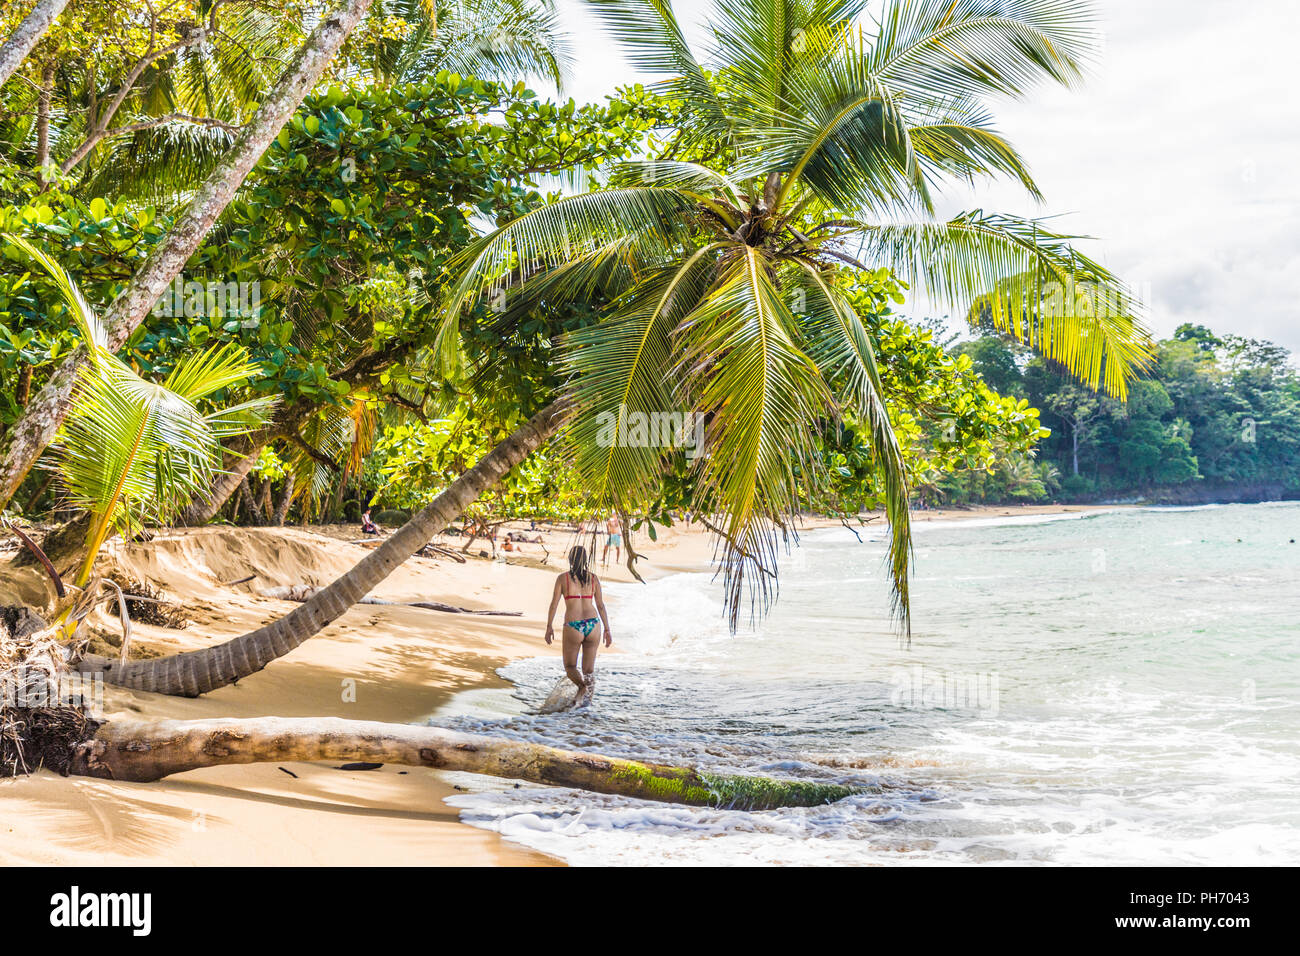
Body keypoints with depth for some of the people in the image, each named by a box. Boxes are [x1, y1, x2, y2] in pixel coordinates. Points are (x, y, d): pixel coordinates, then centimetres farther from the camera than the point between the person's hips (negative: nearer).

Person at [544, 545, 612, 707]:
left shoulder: (562, 578, 0)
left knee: (570, 666, 14)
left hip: (573, 628, -2)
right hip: (593, 625, 3)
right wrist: (607, 630, 11)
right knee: (589, 668, 13)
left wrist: (549, 627, 9)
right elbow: (601, 606, 6)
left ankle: (584, 687, -13)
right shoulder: (593, 578, 7)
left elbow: (554, 604, 0)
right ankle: (587, 698, 0)